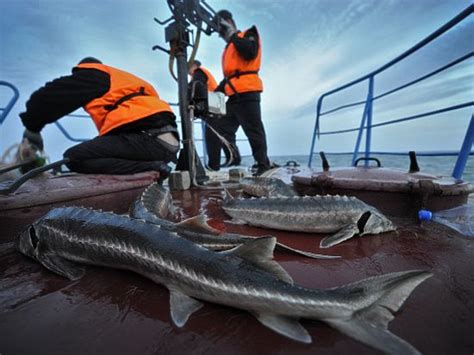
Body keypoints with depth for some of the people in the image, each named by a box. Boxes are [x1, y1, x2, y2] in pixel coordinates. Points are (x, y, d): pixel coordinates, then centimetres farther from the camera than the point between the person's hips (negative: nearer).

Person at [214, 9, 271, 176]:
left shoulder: (248, 35, 9)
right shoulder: (229, 47, 30)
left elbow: (250, 53, -14)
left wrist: (233, 35, -4)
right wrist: (218, 89, 18)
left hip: (247, 92, -9)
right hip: (234, 95, 9)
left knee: (253, 130, -9)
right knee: (224, 129, 4)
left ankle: (263, 164, -2)